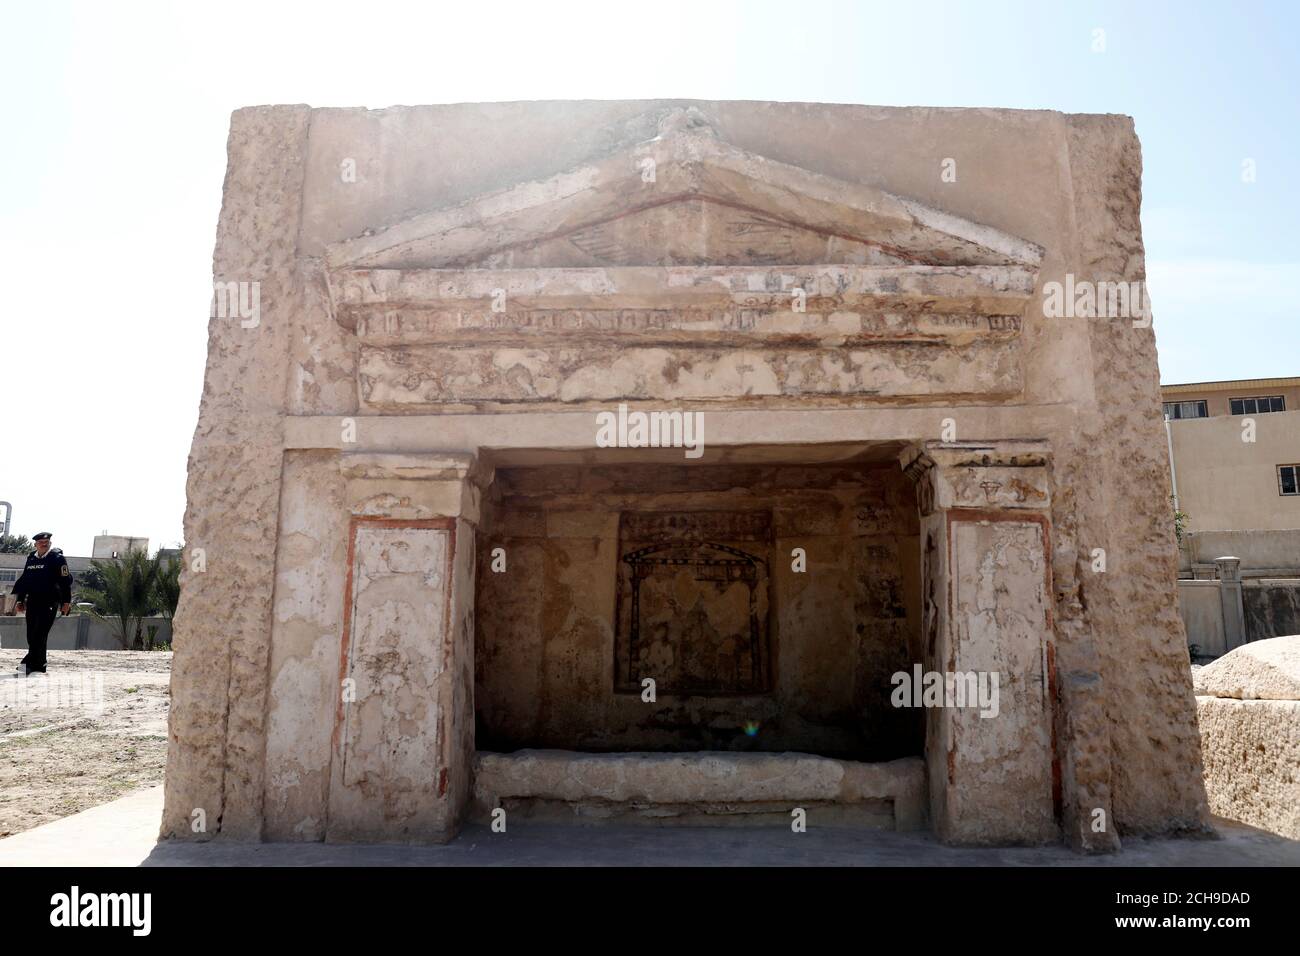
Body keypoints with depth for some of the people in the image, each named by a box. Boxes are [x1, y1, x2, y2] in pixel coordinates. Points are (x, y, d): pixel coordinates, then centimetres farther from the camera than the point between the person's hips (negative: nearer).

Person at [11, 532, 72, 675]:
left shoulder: (57, 558, -3)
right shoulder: (31, 558, 14)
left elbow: (65, 580, -7)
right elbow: (24, 580, 21)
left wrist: (66, 601, -11)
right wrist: (20, 600, 18)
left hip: (49, 602, -6)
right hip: (32, 602, 6)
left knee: (40, 634, -12)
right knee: (31, 635, 6)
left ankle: (29, 663, -13)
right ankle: (39, 666, 12)